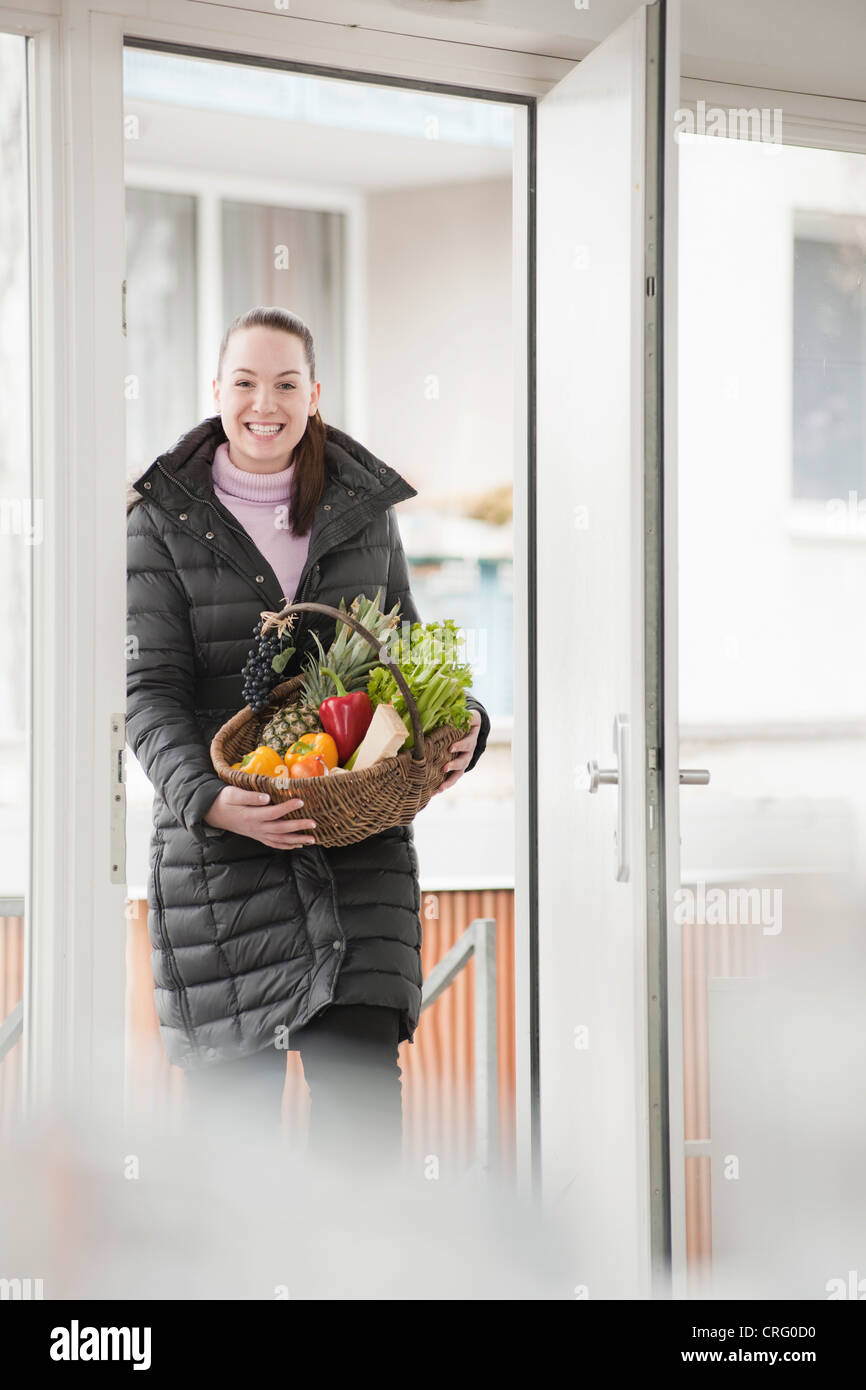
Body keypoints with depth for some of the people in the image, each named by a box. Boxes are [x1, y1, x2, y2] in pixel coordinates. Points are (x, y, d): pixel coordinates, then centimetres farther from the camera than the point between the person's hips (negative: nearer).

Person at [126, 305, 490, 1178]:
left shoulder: (365, 507, 11)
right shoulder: (164, 520, 3)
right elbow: (150, 689, -4)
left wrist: (458, 724, -4)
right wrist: (205, 795, -22)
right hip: (220, 843, -2)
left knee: (361, 1069, -7)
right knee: (233, 1084, 3)